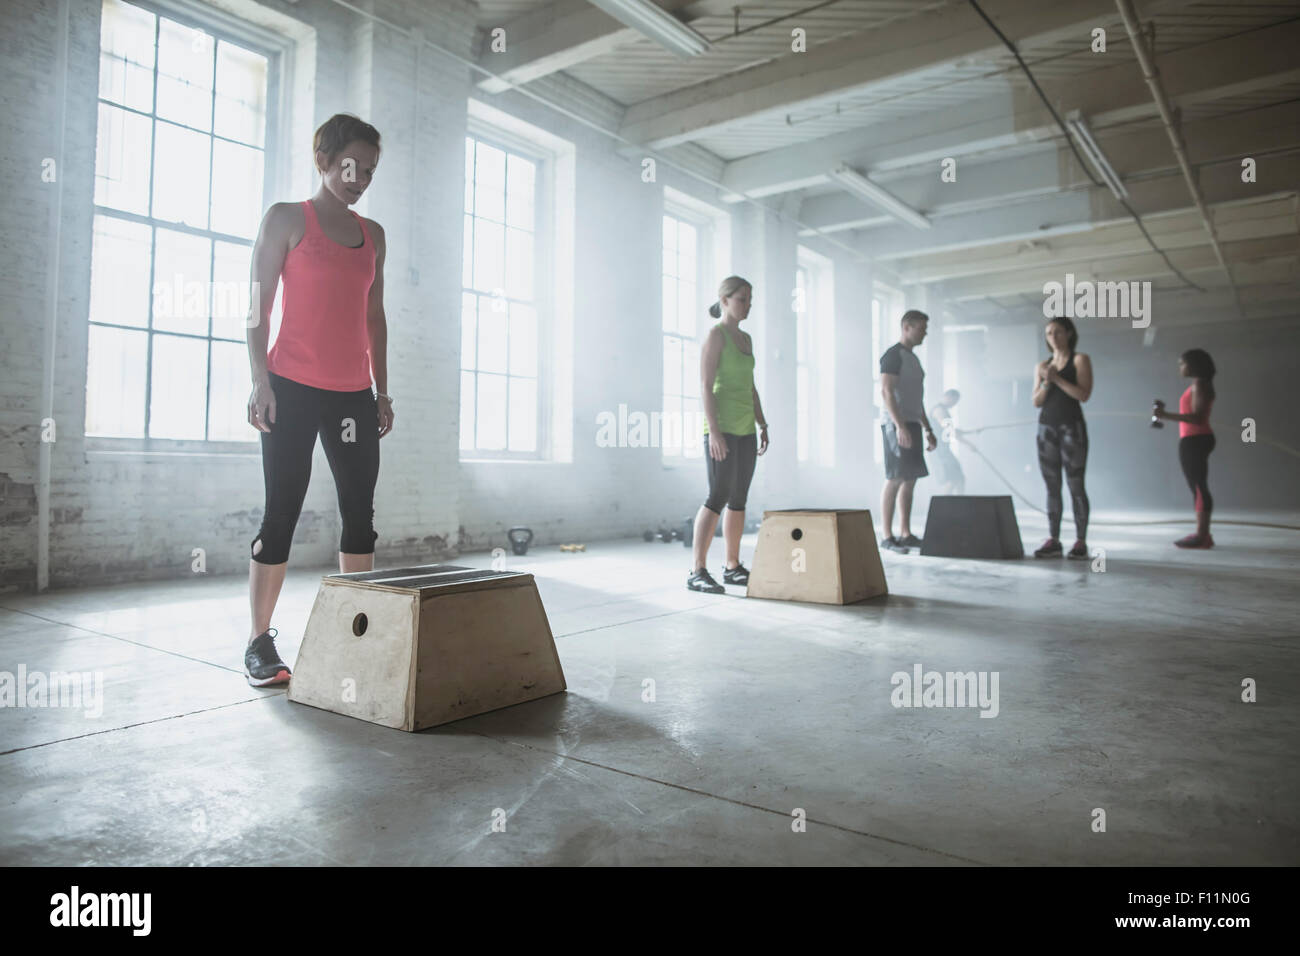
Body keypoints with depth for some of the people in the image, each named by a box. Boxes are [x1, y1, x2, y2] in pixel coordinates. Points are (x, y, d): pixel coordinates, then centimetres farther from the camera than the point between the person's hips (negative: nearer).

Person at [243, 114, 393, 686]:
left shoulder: (373, 235, 17)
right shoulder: (287, 219, 4)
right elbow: (259, 305, 0)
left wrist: (382, 390, 11)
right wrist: (260, 381, -10)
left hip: (353, 393, 5)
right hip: (293, 387, -5)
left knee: (360, 511, 4)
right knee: (282, 512, -4)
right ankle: (260, 643, 5)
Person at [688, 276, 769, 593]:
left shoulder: (746, 339, 17)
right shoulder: (715, 334, -7)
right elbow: (706, 385, -15)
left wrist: (762, 426, 15)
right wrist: (714, 431, -22)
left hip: (745, 428, 8)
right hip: (722, 425, -8)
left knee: (739, 499, 9)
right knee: (718, 497, -13)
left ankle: (733, 566, 17)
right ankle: (698, 571, -10)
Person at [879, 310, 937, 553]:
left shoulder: (912, 358, 21)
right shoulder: (893, 355, -8)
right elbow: (886, 391, -19)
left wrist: (928, 429, 21)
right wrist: (900, 426, -27)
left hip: (911, 425, 9)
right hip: (897, 425, -9)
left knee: (910, 479, 8)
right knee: (895, 480, -10)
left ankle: (905, 534, 12)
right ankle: (887, 536, -8)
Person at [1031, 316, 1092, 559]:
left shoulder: (1080, 360, 4)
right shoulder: (1041, 365, 15)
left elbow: (1084, 394, -8)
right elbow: (1036, 401, 9)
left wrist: (1057, 378, -11)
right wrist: (1046, 382, -7)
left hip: (1072, 427, -4)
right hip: (1046, 427, 4)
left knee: (1075, 485, -7)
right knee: (1052, 487, 3)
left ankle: (1081, 542, -5)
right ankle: (1053, 541, 4)